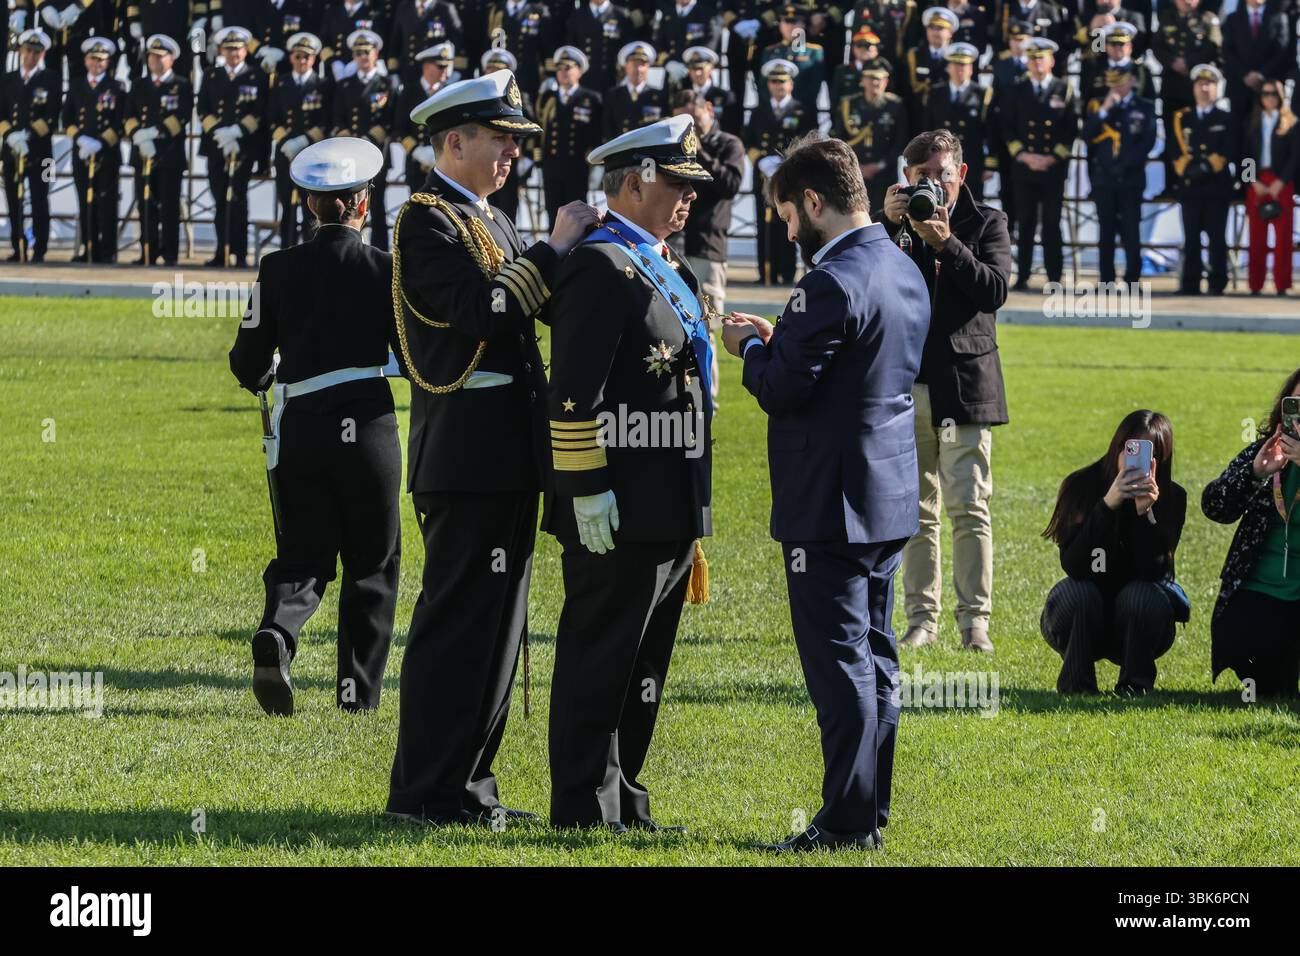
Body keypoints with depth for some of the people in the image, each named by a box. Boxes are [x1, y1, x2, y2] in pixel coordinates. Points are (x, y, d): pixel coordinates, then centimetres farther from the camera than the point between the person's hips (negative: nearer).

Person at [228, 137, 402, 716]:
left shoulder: (279, 269, -1)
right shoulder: (385, 270, -6)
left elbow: (248, 360, 2)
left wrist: (264, 380, 25)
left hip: (298, 428, 2)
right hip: (367, 424, -2)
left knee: (302, 555, 10)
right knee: (372, 561, 12)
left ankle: (276, 634, -19)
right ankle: (358, 688, 10)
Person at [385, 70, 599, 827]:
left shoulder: (493, 224, 19)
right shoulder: (426, 220, -10)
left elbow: (541, 307, 14)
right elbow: (483, 308, -24)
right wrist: (556, 248, -18)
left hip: (508, 461, 9)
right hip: (468, 458, -9)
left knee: (497, 623, 11)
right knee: (458, 621, -7)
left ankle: (469, 785, 17)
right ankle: (427, 790, -2)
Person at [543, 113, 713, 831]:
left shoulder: (665, 269, 18)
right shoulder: (601, 267, -14)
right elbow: (575, 394, -20)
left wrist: (693, 510, 24)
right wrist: (589, 491, -23)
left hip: (669, 509, 10)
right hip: (620, 513, -10)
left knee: (643, 666, 14)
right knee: (599, 661, -4)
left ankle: (624, 804, 21)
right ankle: (585, 812, 0)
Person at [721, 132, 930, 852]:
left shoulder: (832, 282, -19)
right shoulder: (904, 272, 10)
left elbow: (783, 388, -20)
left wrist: (750, 349, -1)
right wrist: (778, 340, 13)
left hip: (830, 502, -9)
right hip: (890, 493, 9)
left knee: (841, 663, -6)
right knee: (875, 661, 13)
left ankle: (847, 820, -5)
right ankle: (870, 811, 19)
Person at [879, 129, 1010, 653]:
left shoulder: (986, 222, 4)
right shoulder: (893, 222, 9)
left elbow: (995, 289, -10)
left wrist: (946, 244, -21)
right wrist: (889, 225, -17)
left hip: (964, 384, -2)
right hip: (906, 387, 2)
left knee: (969, 507, -7)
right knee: (916, 510, 7)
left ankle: (974, 619, -5)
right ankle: (922, 617, 12)